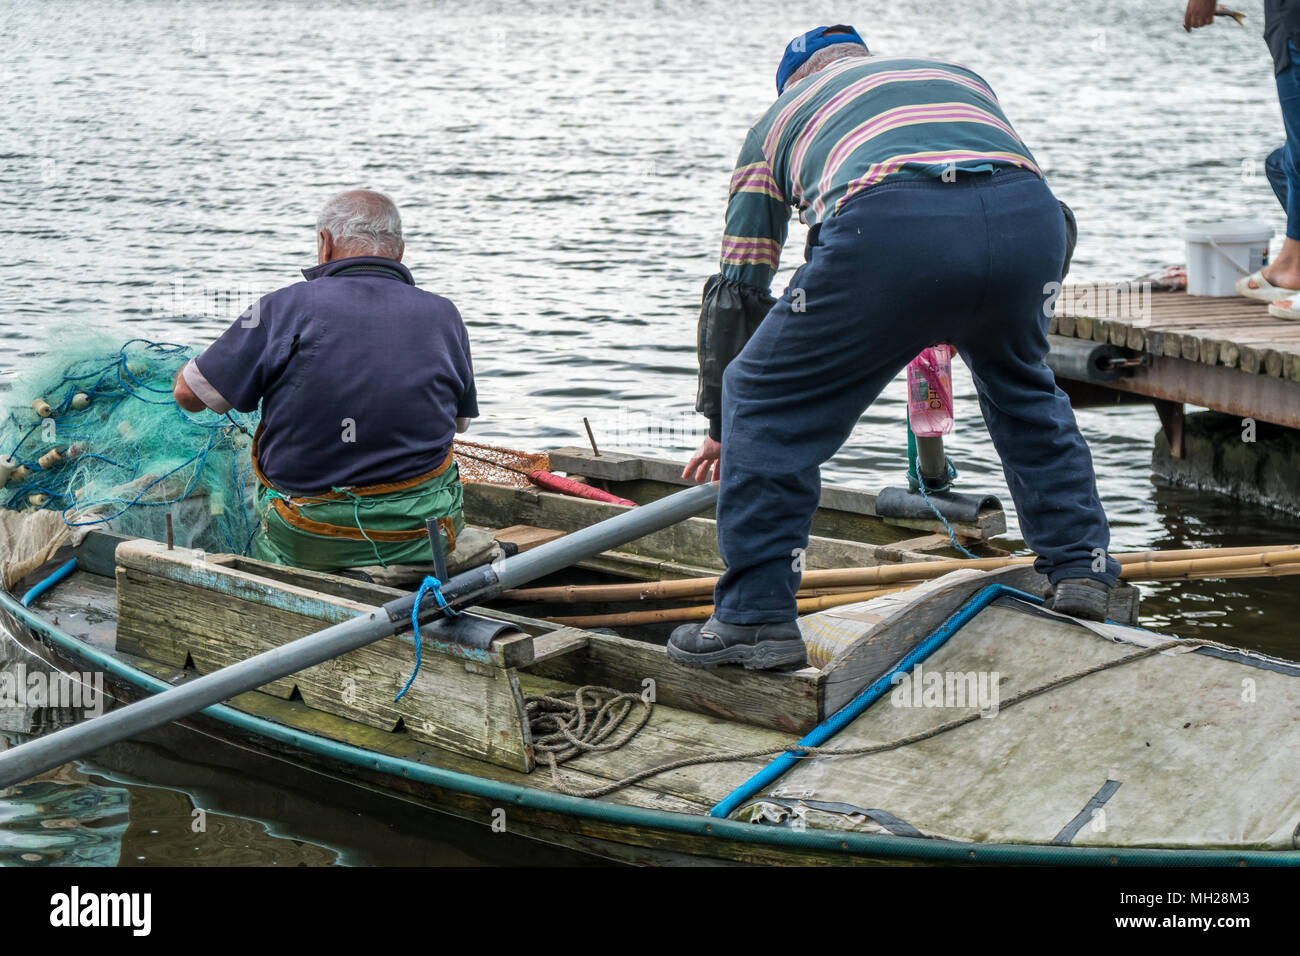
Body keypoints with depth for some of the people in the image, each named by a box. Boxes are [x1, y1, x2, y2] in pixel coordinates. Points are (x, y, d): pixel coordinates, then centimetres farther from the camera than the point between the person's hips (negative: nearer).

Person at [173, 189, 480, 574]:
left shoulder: (288, 307, -10)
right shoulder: (444, 316, -1)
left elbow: (189, 394, -4)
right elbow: (459, 420, 13)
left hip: (303, 546, 0)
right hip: (419, 539, 1)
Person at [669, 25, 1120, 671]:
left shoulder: (779, 118, 34)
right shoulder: (960, 75, 42)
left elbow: (737, 287, 33)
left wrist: (722, 427, 41)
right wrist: (966, 323, 55)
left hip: (890, 226, -4)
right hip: (1031, 216, 4)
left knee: (766, 403, 14)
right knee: (1023, 388, 33)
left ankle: (756, 614, 12)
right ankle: (1081, 569, 32)